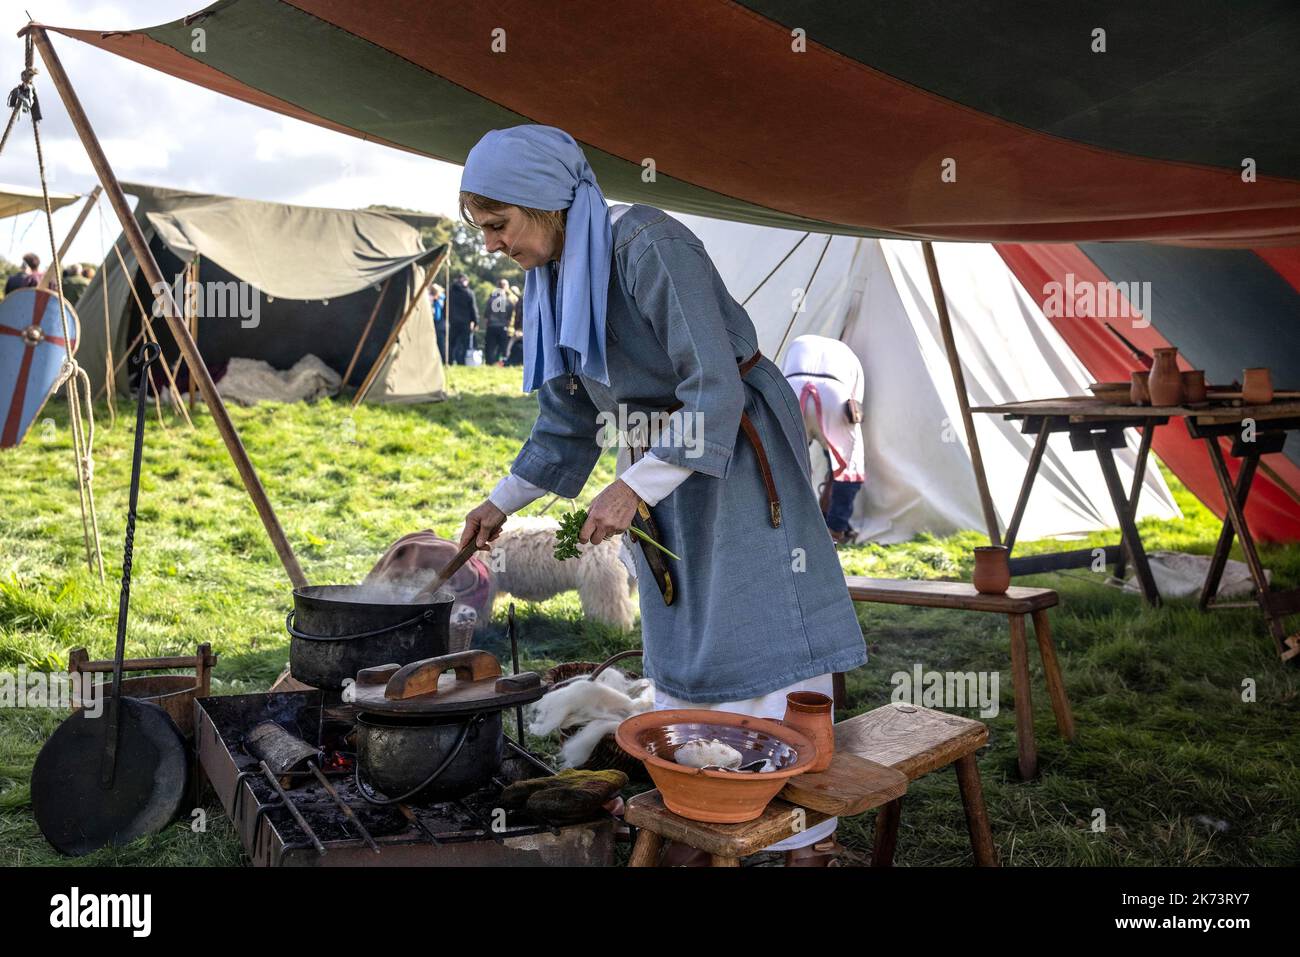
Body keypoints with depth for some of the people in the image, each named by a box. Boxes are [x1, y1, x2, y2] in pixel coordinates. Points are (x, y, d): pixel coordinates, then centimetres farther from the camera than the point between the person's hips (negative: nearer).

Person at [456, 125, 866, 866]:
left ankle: (809, 839, 8)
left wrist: (636, 487, -29)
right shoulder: (556, 281, 4)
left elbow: (716, 390, -27)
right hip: (660, 470, 8)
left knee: (761, 644, -4)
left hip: (735, 455, -8)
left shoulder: (649, 246, -21)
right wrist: (503, 502, 12)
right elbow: (568, 420, 14)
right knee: (679, 651, 12)